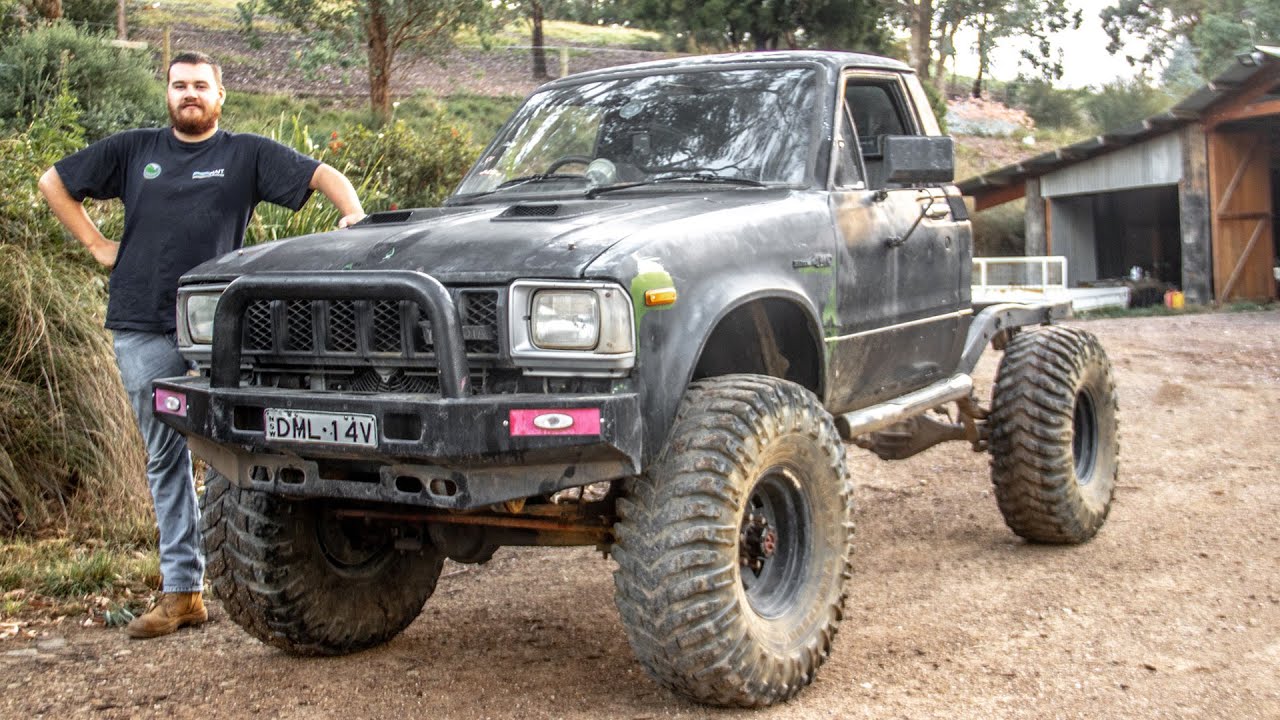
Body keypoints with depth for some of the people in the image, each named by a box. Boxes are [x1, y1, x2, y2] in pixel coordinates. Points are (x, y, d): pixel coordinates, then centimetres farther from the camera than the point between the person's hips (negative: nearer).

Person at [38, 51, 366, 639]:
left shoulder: (247, 154, 8)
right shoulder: (134, 150, 15)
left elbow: (323, 176, 5)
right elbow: (54, 183, 22)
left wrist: (355, 216, -14)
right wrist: (99, 246, 12)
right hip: (142, 329, 3)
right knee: (165, 459, 6)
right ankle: (181, 591, 12)